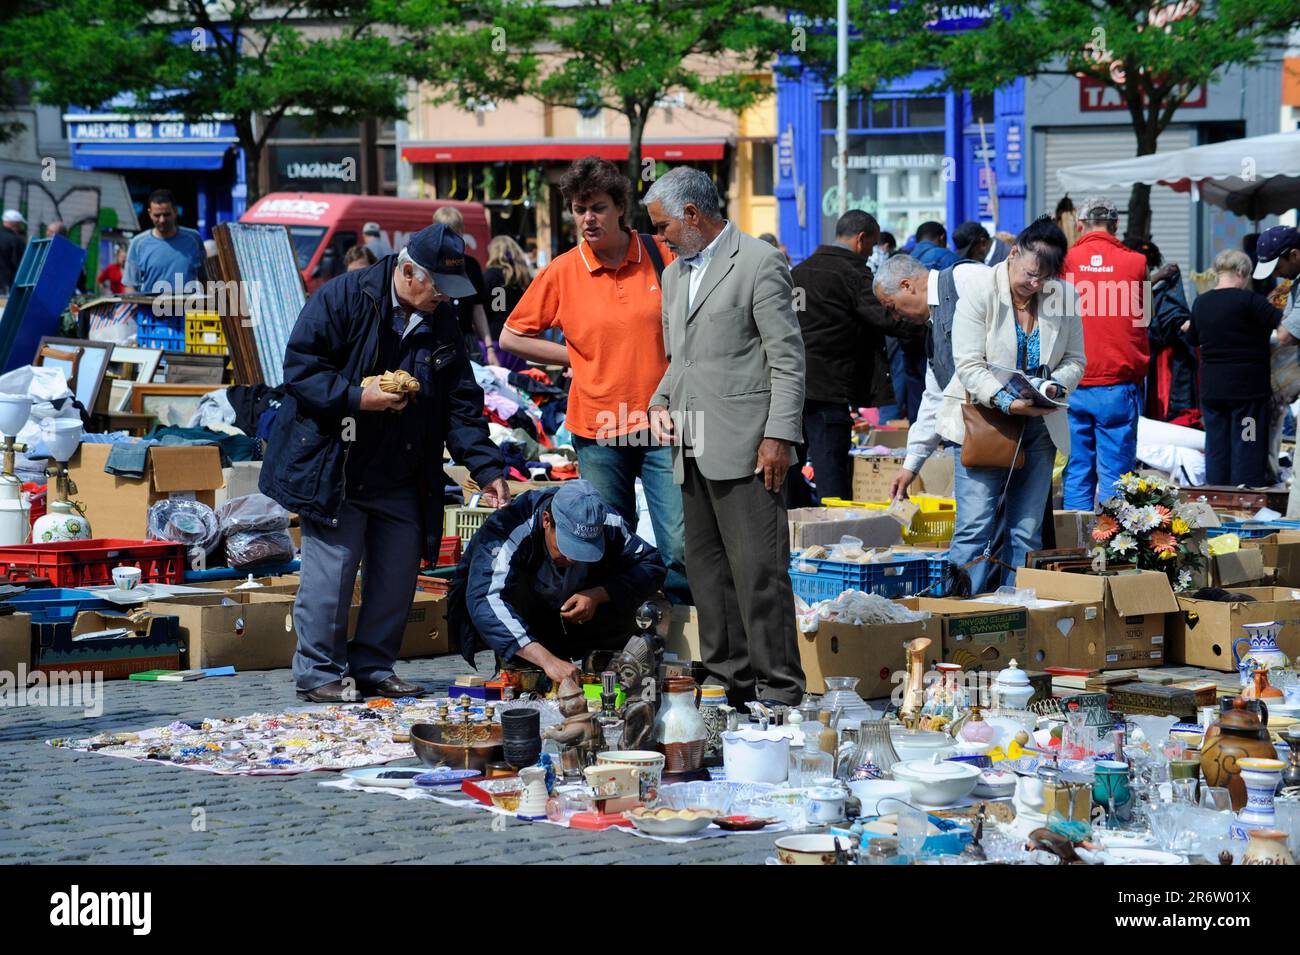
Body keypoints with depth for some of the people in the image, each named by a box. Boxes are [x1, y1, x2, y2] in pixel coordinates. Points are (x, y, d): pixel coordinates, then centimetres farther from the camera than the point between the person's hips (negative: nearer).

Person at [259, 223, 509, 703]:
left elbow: (462, 405, 8)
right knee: (333, 568, -7)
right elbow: (299, 367, -13)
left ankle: (373, 667, 19)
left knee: (399, 572, 5)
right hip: (333, 464, -6)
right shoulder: (344, 297, -10)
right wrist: (356, 397, -24)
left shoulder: (440, 321, 7)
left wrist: (488, 470, -1)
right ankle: (319, 673, 5)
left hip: (401, 478, 6)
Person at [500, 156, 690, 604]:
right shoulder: (563, 271, 1)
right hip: (598, 430, 1)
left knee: (680, 547, -9)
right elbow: (513, 337, 10)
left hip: (660, 420, -1)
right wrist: (580, 357, 4)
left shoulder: (660, 256, 0)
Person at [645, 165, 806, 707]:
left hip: (744, 446, -8)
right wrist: (661, 402, 8)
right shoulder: (674, 275, 20)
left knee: (758, 570, -9)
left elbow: (788, 358, -8)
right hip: (692, 449, 8)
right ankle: (727, 681, 14)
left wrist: (780, 436, -15)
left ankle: (780, 689, -6)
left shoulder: (759, 263, -5)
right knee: (706, 567, 8)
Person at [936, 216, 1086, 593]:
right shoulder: (980, 292, -9)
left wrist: (1056, 386, -13)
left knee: (1026, 533, 4)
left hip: (1038, 425, 4)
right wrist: (1008, 401, -27)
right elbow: (968, 364, -13)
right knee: (975, 527, -10)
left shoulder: (1065, 297, 3)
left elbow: (1074, 360, 10)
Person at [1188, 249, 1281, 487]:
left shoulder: (1201, 303, 6)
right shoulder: (1248, 301, -14)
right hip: (1248, 387, -6)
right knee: (1248, 449, -1)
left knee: (1216, 449, 11)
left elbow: (1192, 339, 21)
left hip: (1211, 388, 6)